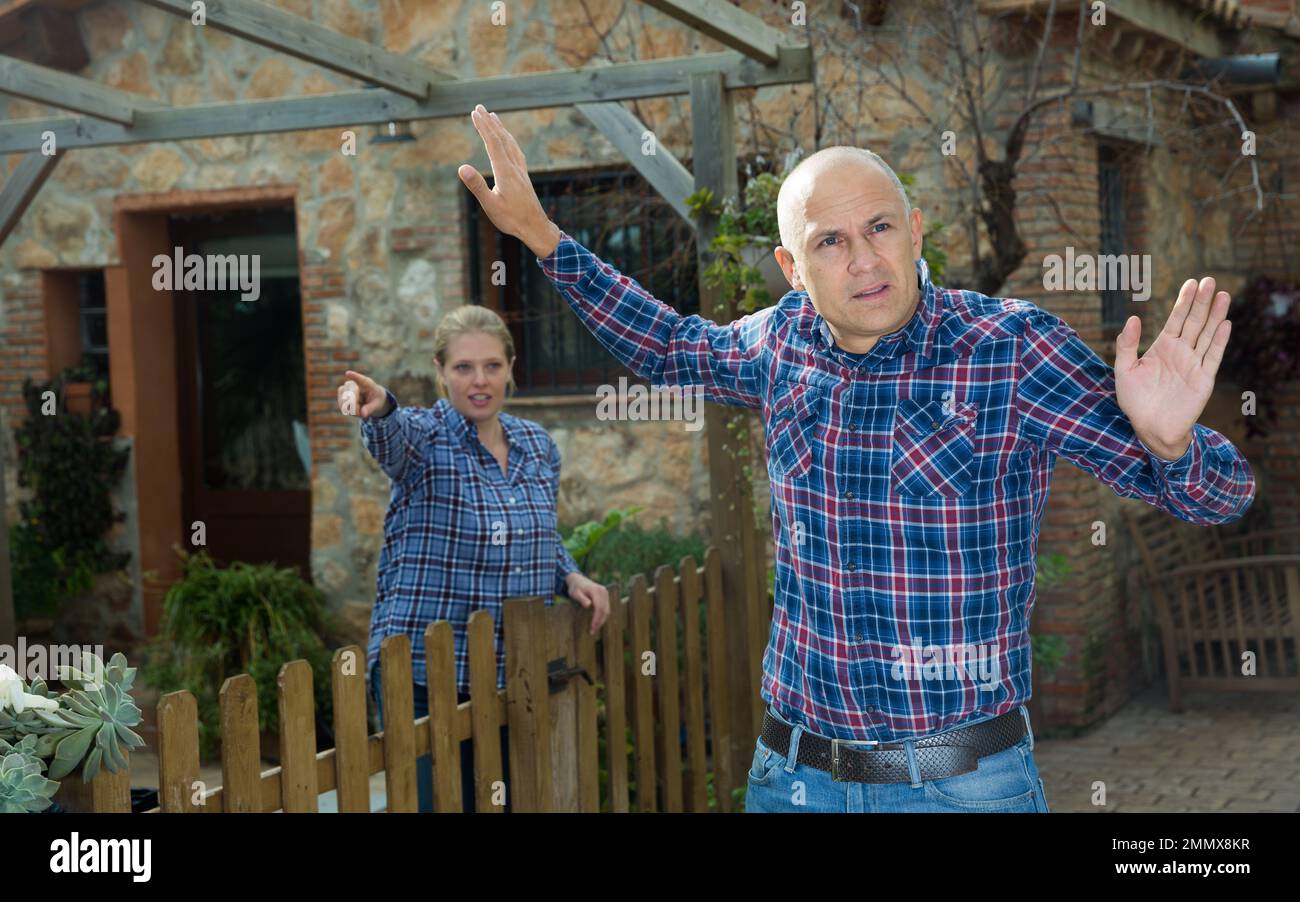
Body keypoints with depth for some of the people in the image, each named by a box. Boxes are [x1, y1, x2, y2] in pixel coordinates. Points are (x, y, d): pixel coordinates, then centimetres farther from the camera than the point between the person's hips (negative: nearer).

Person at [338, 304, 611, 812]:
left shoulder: (538, 445, 9)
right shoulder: (424, 437, -7)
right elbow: (391, 436, -32)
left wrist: (570, 578, 1)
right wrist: (378, 407, -55)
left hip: (519, 676, 5)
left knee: (514, 800, 12)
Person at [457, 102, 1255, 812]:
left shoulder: (1013, 347, -13)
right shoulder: (785, 342, -1)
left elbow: (1220, 495, -9)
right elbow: (672, 348, 21)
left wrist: (1168, 441, -33)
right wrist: (539, 233, 17)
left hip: (965, 782, -3)